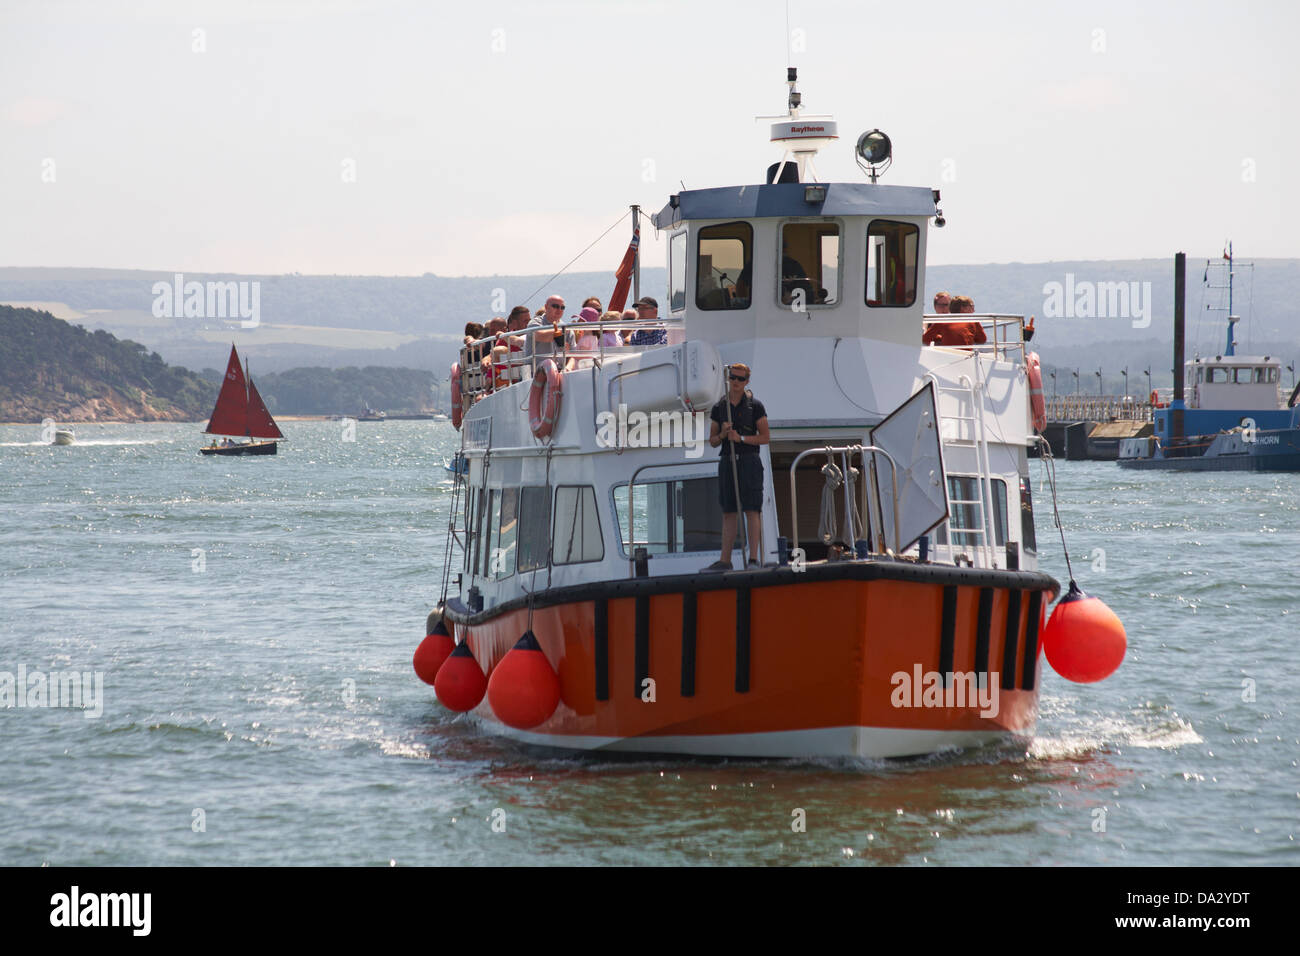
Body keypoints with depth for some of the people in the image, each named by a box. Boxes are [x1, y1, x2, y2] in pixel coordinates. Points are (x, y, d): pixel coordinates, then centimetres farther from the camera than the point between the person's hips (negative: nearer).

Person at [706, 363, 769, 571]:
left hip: (749, 460, -4)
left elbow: (765, 437, -1)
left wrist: (741, 438, -13)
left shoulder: (754, 405, 2)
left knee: (752, 510, -9)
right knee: (728, 512, 5)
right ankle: (725, 560, 5)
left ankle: (754, 559, -11)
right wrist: (723, 435, -7)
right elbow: (712, 442, 15)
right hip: (727, 461, 4)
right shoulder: (719, 407, 13)